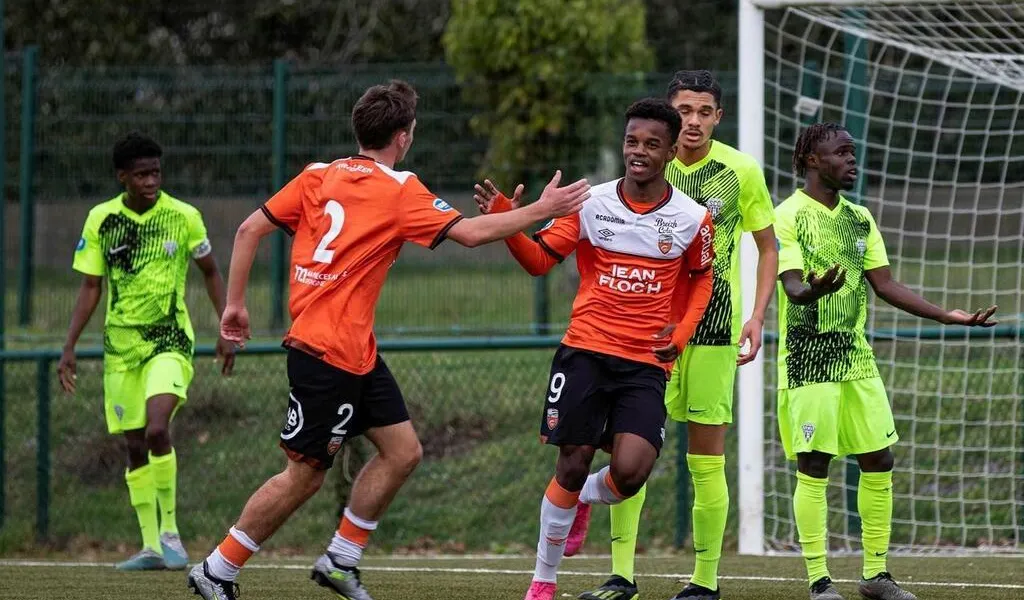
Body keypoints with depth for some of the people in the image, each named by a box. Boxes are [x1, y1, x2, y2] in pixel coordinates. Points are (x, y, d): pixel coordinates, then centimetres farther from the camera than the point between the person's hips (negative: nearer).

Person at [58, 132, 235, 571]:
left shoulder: (184, 217, -5)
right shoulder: (100, 220, 0)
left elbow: (210, 273, 8)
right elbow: (90, 288, 5)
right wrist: (69, 347, 0)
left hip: (170, 340, -3)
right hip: (121, 344, 3)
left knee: (157, 430, -23)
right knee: (135, 444, 5)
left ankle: (170, 529, -8)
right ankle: (151, 546, 13)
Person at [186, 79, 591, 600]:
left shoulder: (318, 176, 9)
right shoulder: (398, 190, -10)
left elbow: (249, 230, 7)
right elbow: (470, 234, -13)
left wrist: (235, 302, 14)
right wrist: (543, 210, -4)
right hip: (327, 351, -8)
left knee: (402, 451, 10)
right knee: (304, 475, -1)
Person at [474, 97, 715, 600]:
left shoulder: (692, 218, -1)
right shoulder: (590, 203, -1)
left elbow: (701, 278, 15)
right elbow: (541, 259, 5)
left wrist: (682, 333, 1)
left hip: (646, 362, 0)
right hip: (585, 351, 0)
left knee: (631, 469, -17)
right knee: (573, 463, -1)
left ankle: (584, 500, 21)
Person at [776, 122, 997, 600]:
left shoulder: (859, 218, 13)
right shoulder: (789, 217, -8)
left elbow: (884, 284, 12)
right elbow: (791, 285, -19)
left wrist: (946, 315, 5)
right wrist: (814, 290, -42)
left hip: (856, 358, 7)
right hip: (808, 360, -7)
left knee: (878, 462, 5)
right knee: (814, 468, -5)